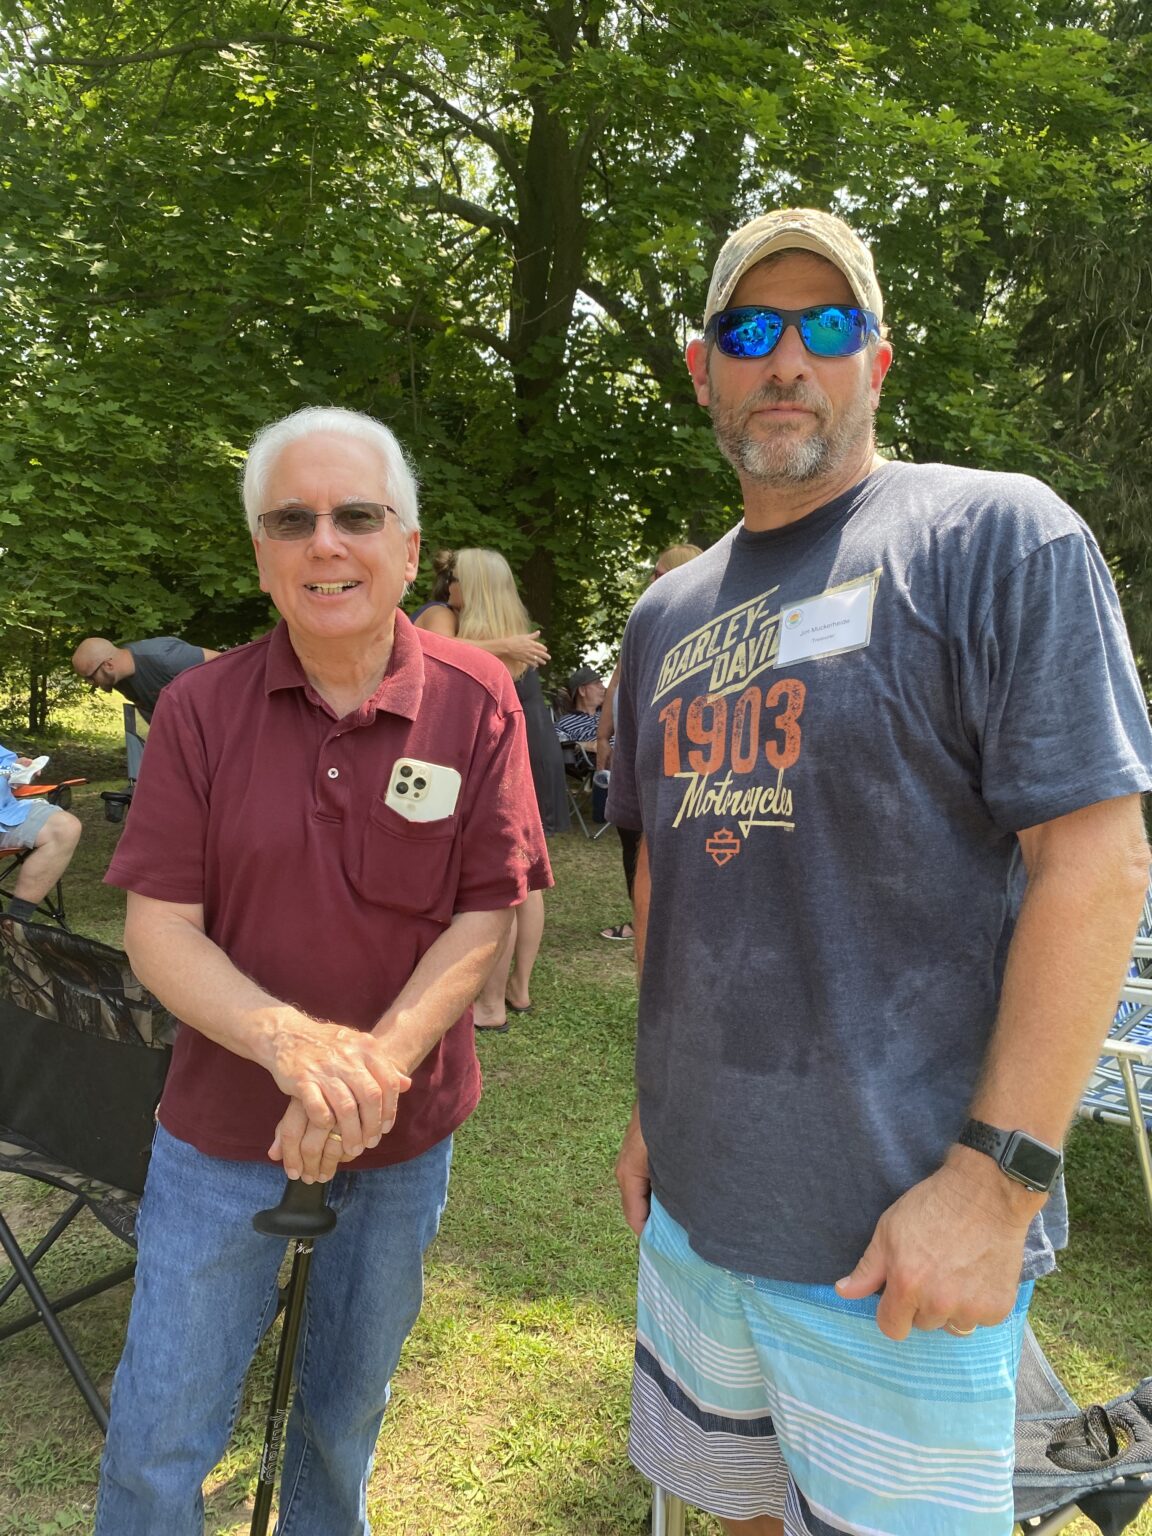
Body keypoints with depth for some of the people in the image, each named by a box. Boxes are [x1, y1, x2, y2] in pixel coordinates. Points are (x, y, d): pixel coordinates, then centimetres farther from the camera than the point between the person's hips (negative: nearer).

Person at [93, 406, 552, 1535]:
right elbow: (158, 928, -11)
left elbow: (486, 915, -10)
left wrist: (372, 1067, -23)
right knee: (156, 1445, 10)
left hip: (404, 1141, 1)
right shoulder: (200, 707, -8)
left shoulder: (476, 702, -10)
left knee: (346, 1415, 22)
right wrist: (290, 1040, -28)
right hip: (219, 1133, 0)